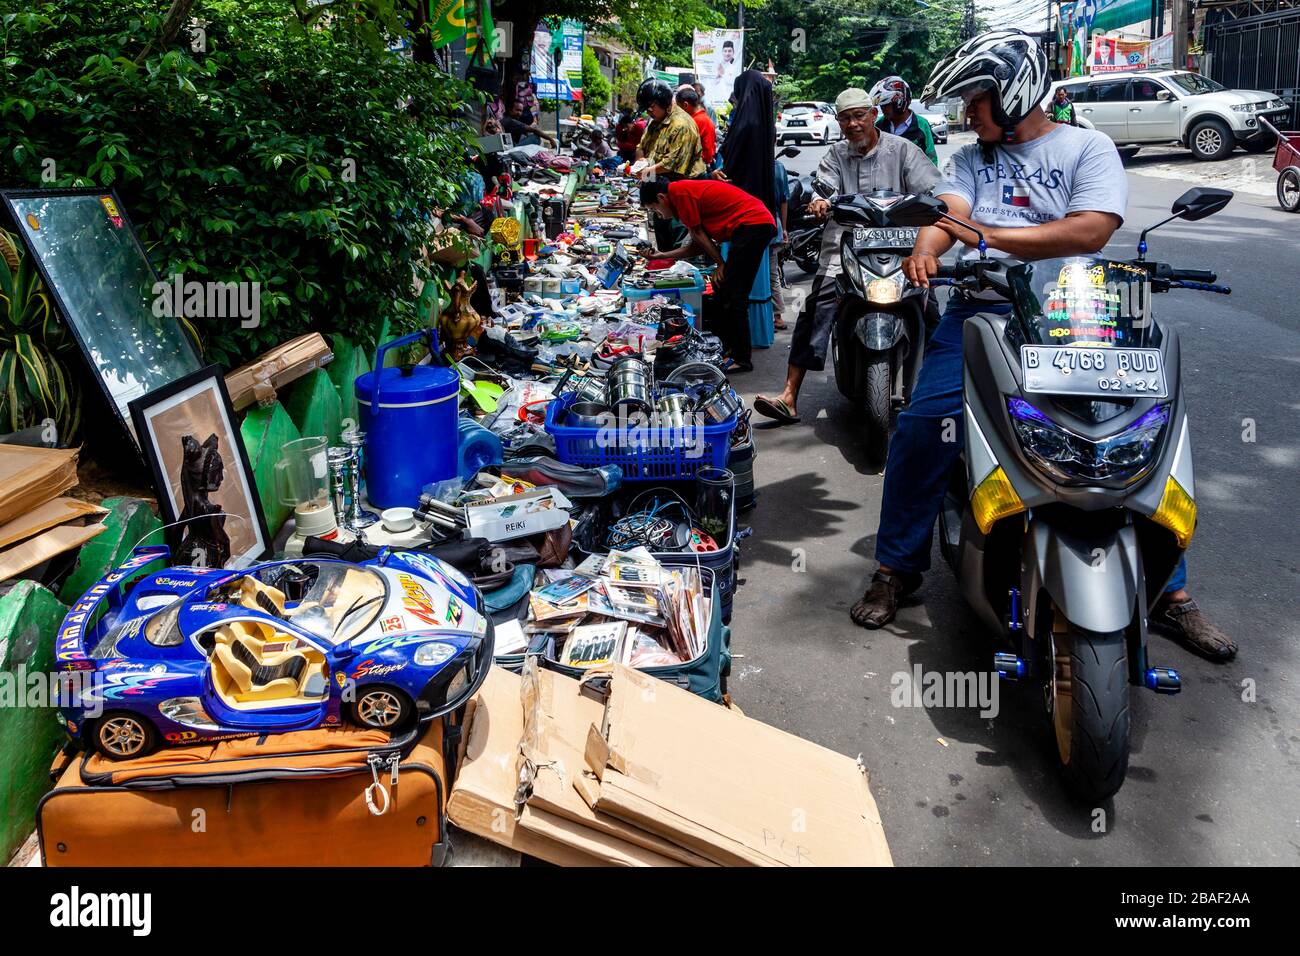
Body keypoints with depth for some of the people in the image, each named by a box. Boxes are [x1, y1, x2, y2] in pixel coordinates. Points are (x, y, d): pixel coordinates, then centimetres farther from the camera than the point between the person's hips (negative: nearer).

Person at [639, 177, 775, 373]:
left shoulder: (678, 190, -6)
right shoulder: (690, 192, 23)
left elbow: (698, 235, -4)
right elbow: (698, 244, 22)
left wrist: (721, 264, 4)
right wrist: (661, 255, 23)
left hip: (753, 224, -10)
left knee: (732, 296, -8)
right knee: (722, 291, 16)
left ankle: (741, 360, -4)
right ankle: (725, 349, 25)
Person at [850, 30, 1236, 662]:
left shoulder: (1088, 148, 6)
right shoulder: (970, 158, 18)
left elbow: (1091, 230, -10)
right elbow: (947, 213, -1)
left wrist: (986, 235, -13)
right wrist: (926, 251, -25)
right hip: (982, 311, 2)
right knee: (922, 425, -16)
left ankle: (1171, 593, 8)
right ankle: (897, 566, 1)